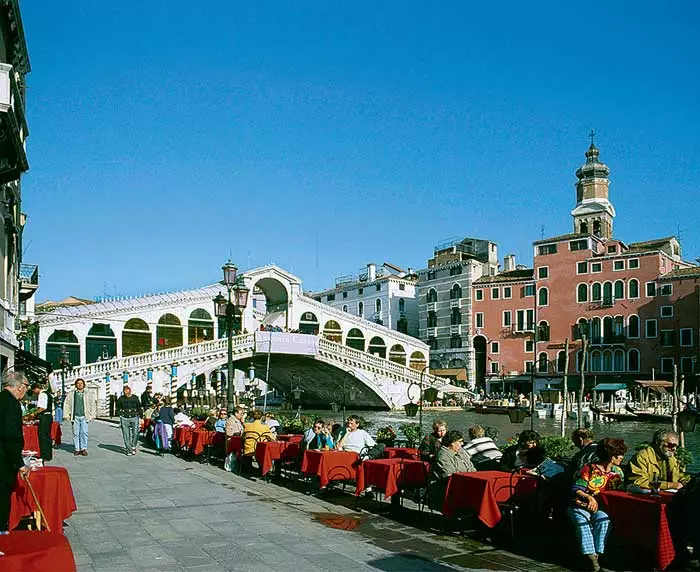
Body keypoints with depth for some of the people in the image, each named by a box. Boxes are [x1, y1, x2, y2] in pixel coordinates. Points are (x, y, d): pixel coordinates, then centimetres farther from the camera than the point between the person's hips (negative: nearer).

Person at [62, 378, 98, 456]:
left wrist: (92, 415, 4)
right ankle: (76, 449, 10)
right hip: (75, 416, 0)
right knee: (76, 433, 2)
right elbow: (66, 404, 10)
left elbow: (93, 404, 10)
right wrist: (67, 415, 3)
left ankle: (84, 449, 1)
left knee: (84, 433, -5)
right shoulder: (71, 393, 8)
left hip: (84, 416, 0)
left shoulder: (88, 393, 8)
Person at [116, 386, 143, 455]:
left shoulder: (135, 398, 7)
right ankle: (128, 450, 6)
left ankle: (133, 446, 15)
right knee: (126, 435, -1)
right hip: (124, 418, 0)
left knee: (135, 433, -8)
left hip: (134, 418, 0)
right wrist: (120, 416, 0)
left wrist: (141, 416, 8)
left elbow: (139, 408, 14)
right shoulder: (121, 399, 5)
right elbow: (118, 409, 13)